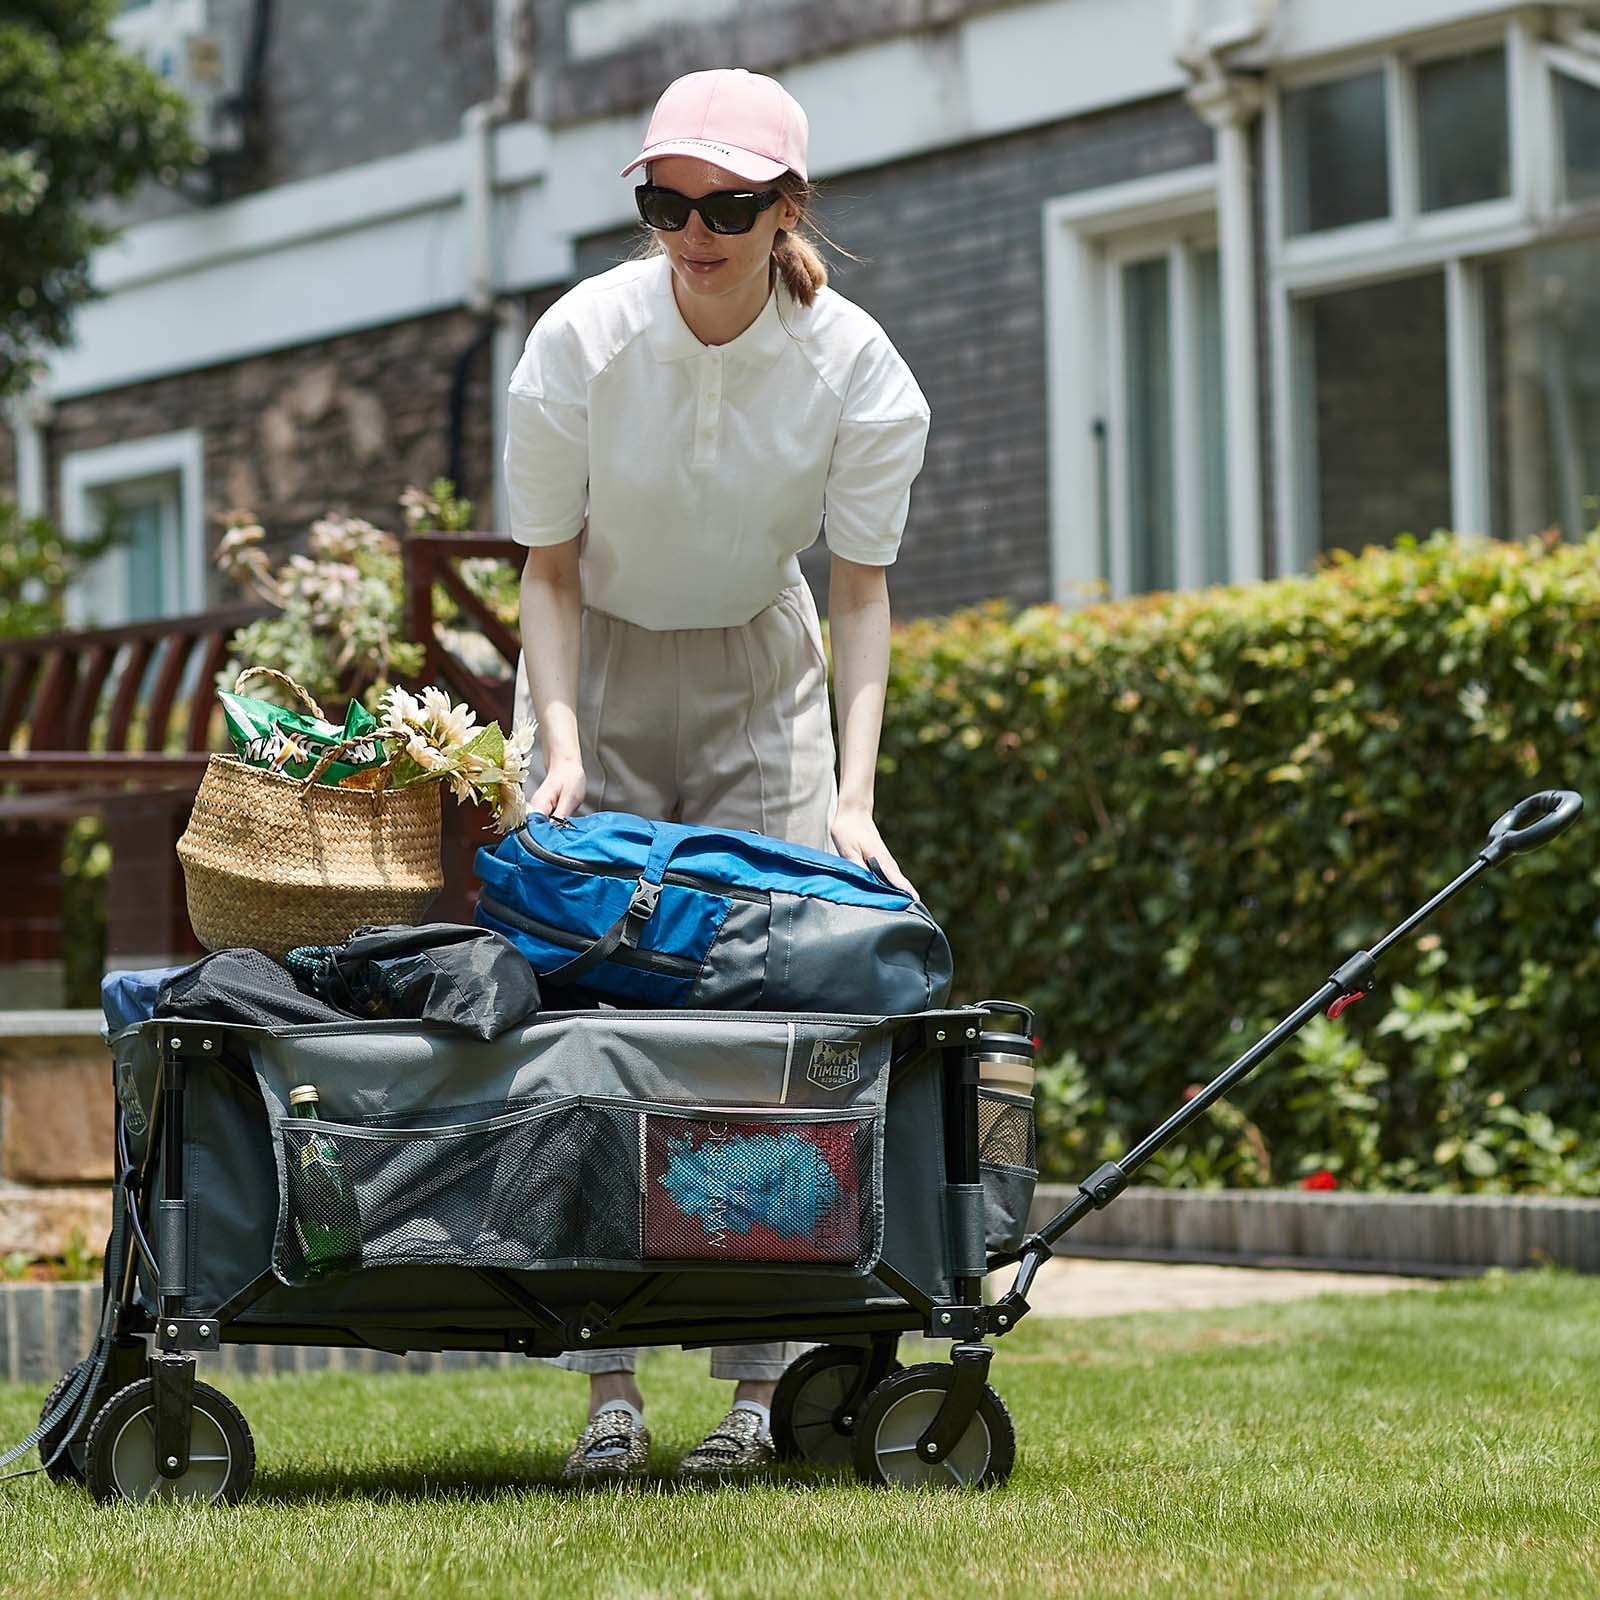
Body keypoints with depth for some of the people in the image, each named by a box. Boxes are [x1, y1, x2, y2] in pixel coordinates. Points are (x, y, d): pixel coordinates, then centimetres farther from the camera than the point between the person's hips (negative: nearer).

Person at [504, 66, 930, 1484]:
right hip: (604, 673, 0)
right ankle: (609, 1386, -9)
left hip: (760, 680, 1)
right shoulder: (583, 341, -18)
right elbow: (552, 571, -9)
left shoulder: (852, 364, -16)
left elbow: (861, 586, -11)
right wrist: (563, 749, -22)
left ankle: (754, 1382, -6)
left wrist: (854, 795, -21)